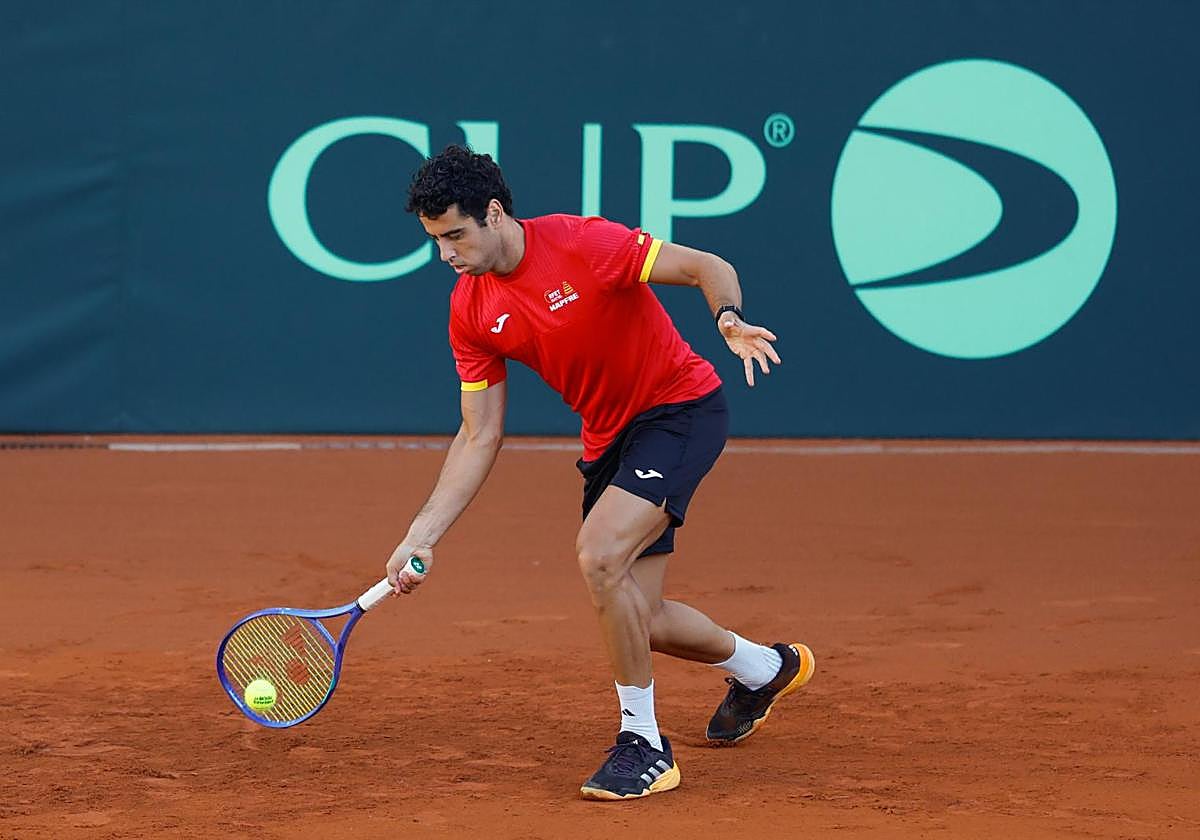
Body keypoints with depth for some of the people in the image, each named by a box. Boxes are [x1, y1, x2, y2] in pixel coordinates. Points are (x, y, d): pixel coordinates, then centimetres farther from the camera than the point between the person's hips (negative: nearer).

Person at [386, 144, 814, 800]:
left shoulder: (581, 243, -22)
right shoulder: (470, 310, -4)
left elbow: (708, 268, -17)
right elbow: (479, 437, 0)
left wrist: (731, 322, -39)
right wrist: (421, 537, -7)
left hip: (681, 408, -7)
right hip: (607, 441, 7)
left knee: (599, 555, -27)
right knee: (639, 621, 9)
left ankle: (643, 746, -12)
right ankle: (762, 667, 41)